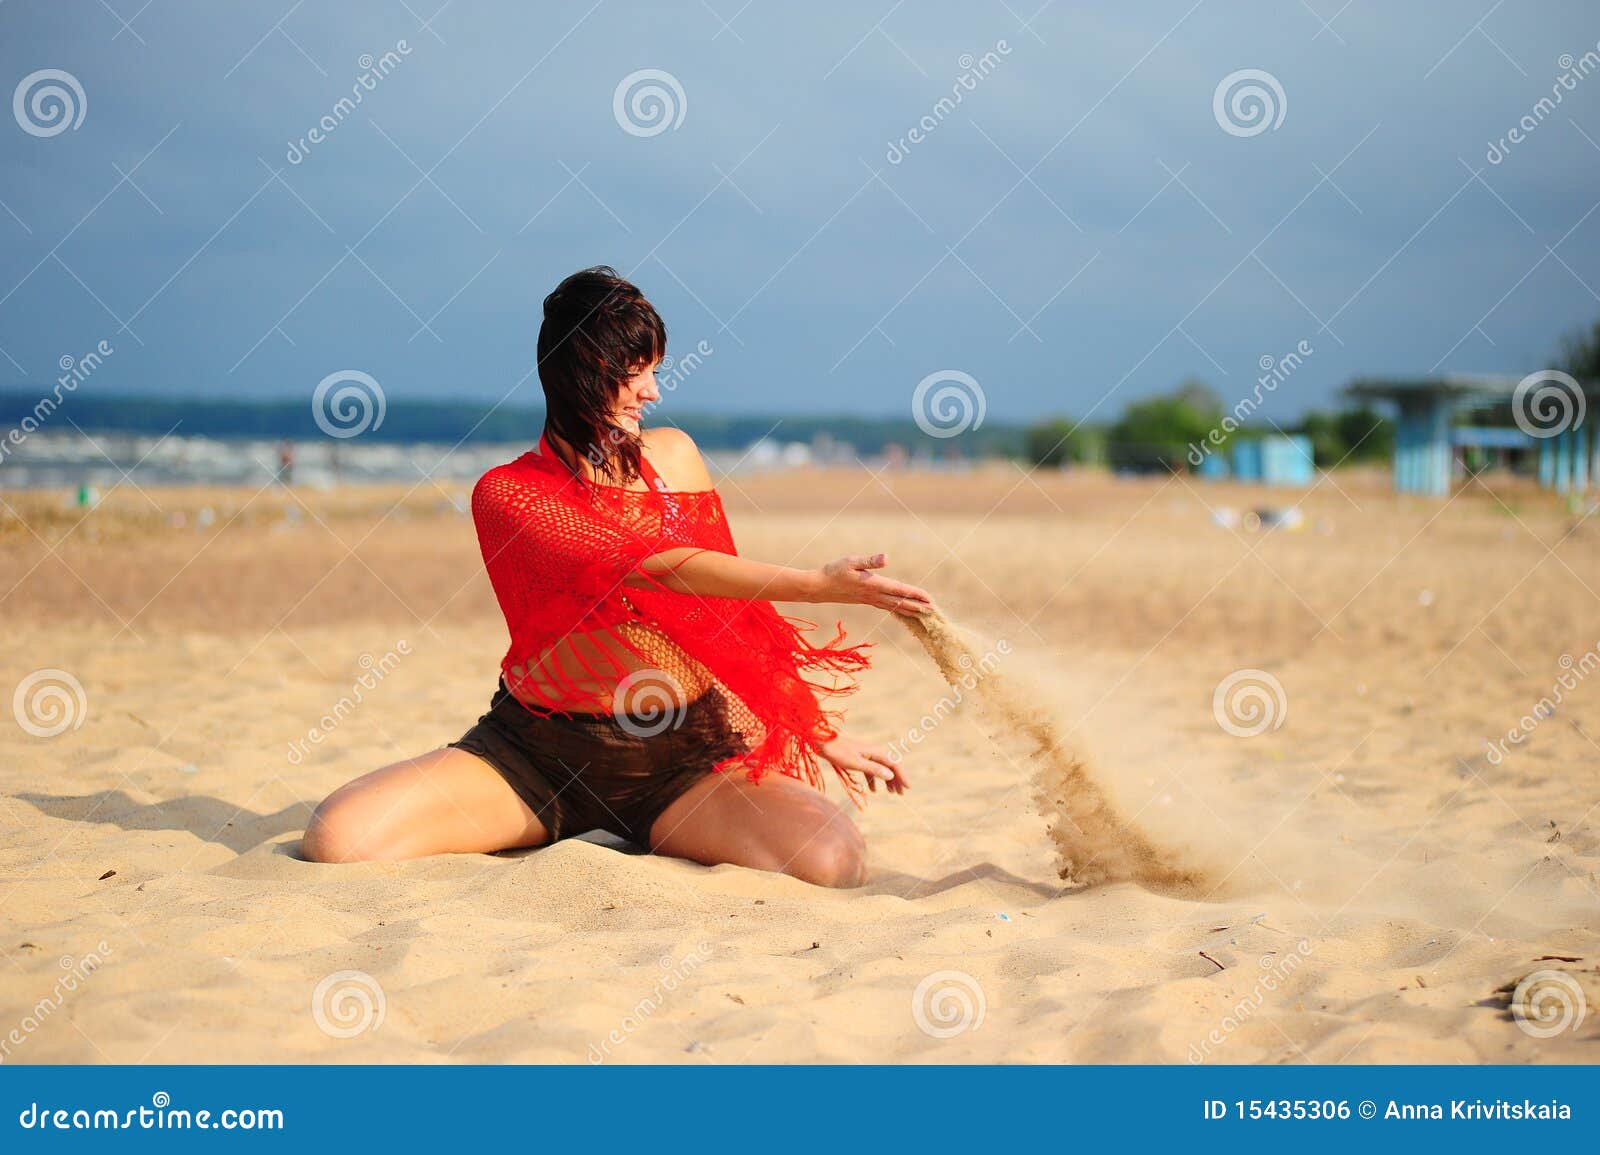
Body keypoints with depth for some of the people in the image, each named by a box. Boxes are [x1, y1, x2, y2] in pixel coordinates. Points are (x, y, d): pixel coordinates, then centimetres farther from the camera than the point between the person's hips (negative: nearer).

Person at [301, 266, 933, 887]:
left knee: (834, 859, -25)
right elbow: (660, 567, -21)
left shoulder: (673, 455, 8)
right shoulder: (507, 493, -8)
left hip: (682, 756, 3)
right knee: (337, 837, -24)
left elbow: (732, 600, 16)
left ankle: (642, 839, 6)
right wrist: (818, 584, -29)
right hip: (538, 751, -3)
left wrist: (820, 731, 11)